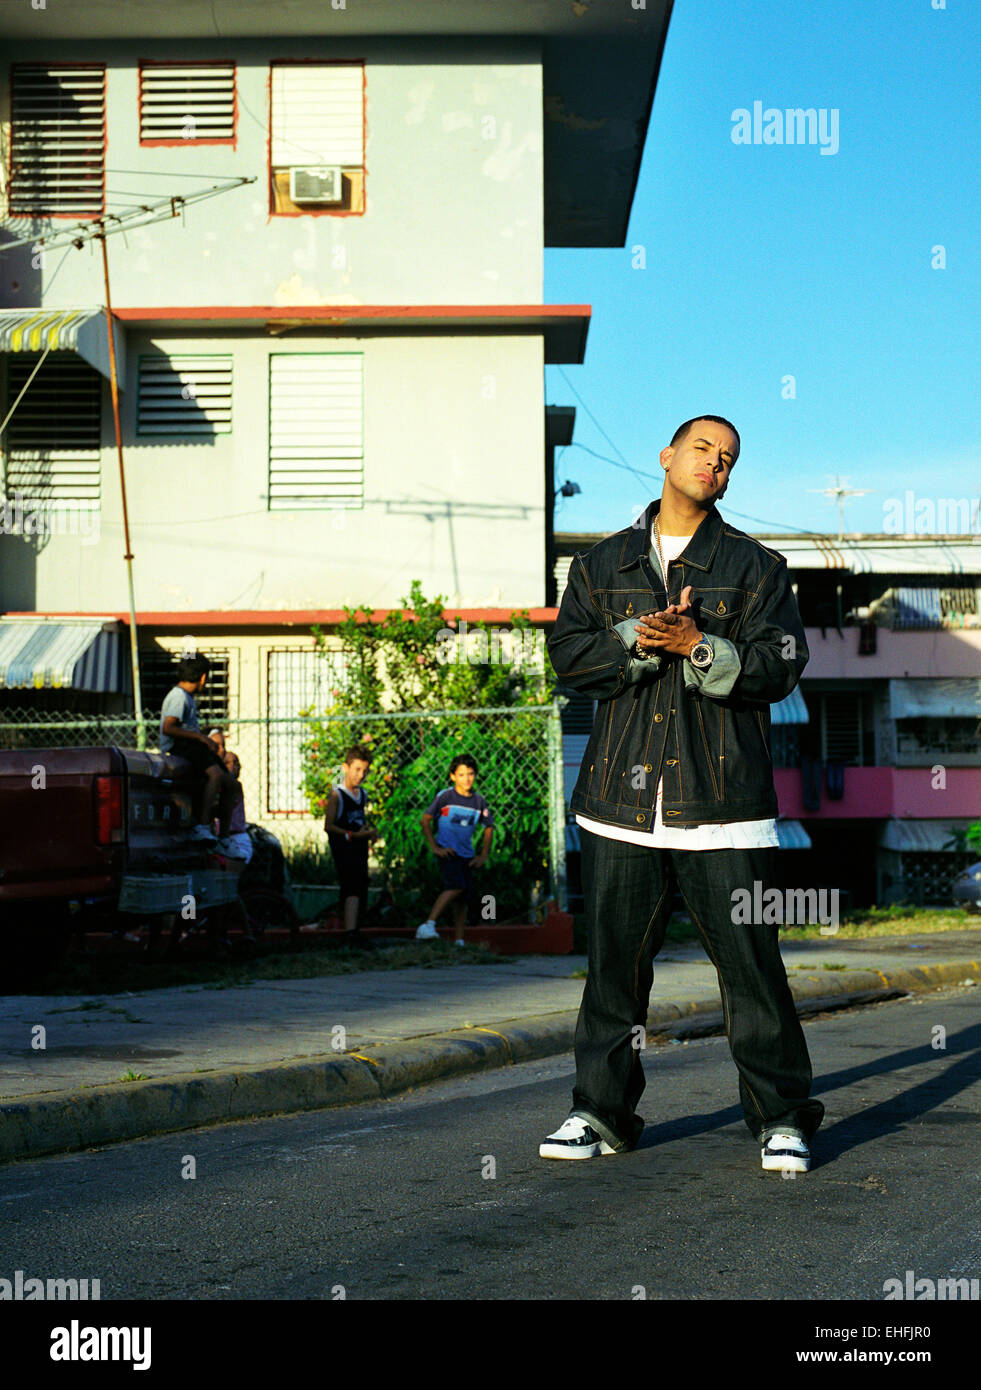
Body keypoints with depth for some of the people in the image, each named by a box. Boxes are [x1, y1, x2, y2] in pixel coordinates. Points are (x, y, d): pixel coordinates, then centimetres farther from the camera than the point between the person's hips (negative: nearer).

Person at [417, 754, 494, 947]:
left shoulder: (478, 801, 6)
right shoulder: (445, 796, -6)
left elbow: (488, 828, 18)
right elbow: (426, 820, -3)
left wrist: (483, 856, 11)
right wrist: (434, 847, -8)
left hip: (467, 854, 5)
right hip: (447, 851, -5)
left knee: (463, 899, 2)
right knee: (456, 887, -25)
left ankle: (459, 942, 5)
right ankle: (429, 925, -26)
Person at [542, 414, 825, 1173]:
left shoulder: (756, 566, 9)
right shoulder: (601, 565, 14)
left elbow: (780, 665, -2)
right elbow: (569, 654, 2)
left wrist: (699, 646, -14)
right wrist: (640, 641, -13)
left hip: (723, 797, -2)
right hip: (622, 796, 2)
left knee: (751, 961, -2)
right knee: (615, 960, 6)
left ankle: (781, 1117, 9)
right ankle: (600, 1110, 18)